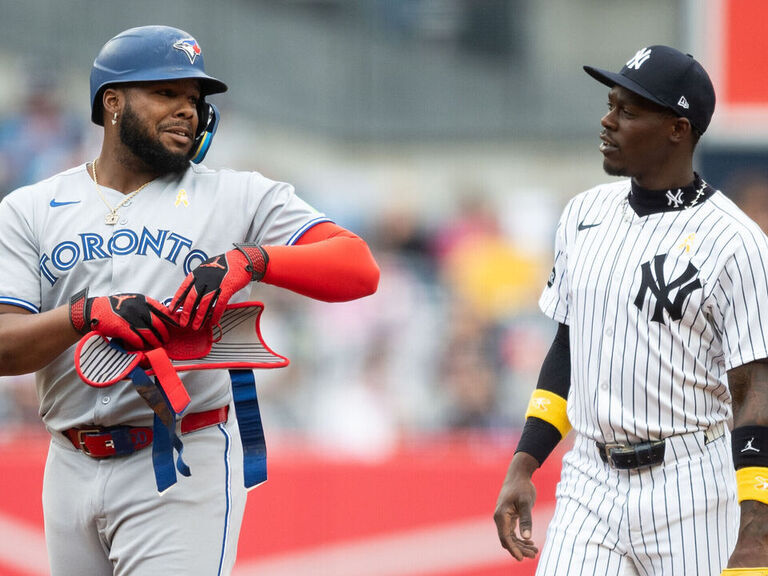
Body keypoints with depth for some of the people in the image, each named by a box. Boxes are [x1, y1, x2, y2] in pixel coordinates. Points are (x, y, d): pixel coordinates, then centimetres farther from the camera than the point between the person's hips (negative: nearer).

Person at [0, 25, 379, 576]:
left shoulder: (239, 197, 5)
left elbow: (360, 269, -7)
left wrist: (250, 260, -24)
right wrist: (87, 313, -23)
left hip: (184, 472, -3)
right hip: (71, 470, 3)